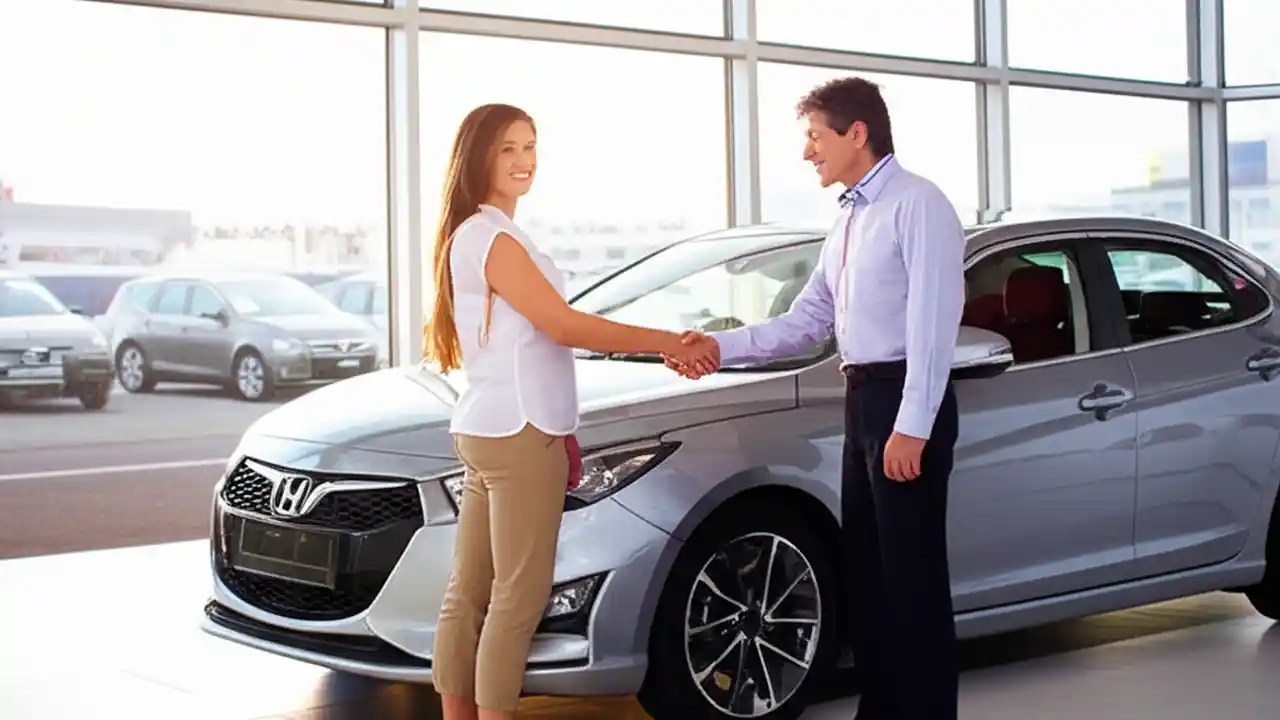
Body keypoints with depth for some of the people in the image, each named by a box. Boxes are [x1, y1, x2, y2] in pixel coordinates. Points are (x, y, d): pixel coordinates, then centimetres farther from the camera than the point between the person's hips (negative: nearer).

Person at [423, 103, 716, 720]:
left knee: (470, 591, 10)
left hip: (493, 432, 10)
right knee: (520, 593, -7)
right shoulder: (489, 237, -13)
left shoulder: (483, 235, 18)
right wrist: (669, 342, -12)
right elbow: (563, 326, -17)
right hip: (515, 434, -10)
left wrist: (558, 430, 13)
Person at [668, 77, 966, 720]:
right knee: (864, 568, 15)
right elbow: (806, 321, 15)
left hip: (905, 402, -10)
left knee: (912, 572, -4)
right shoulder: (850, 219, 17)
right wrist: (721, 347, 5)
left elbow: (934, 323, -17)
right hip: (863, 400, 10)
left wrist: (911, 426, -22)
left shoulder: (916, 204, -11)